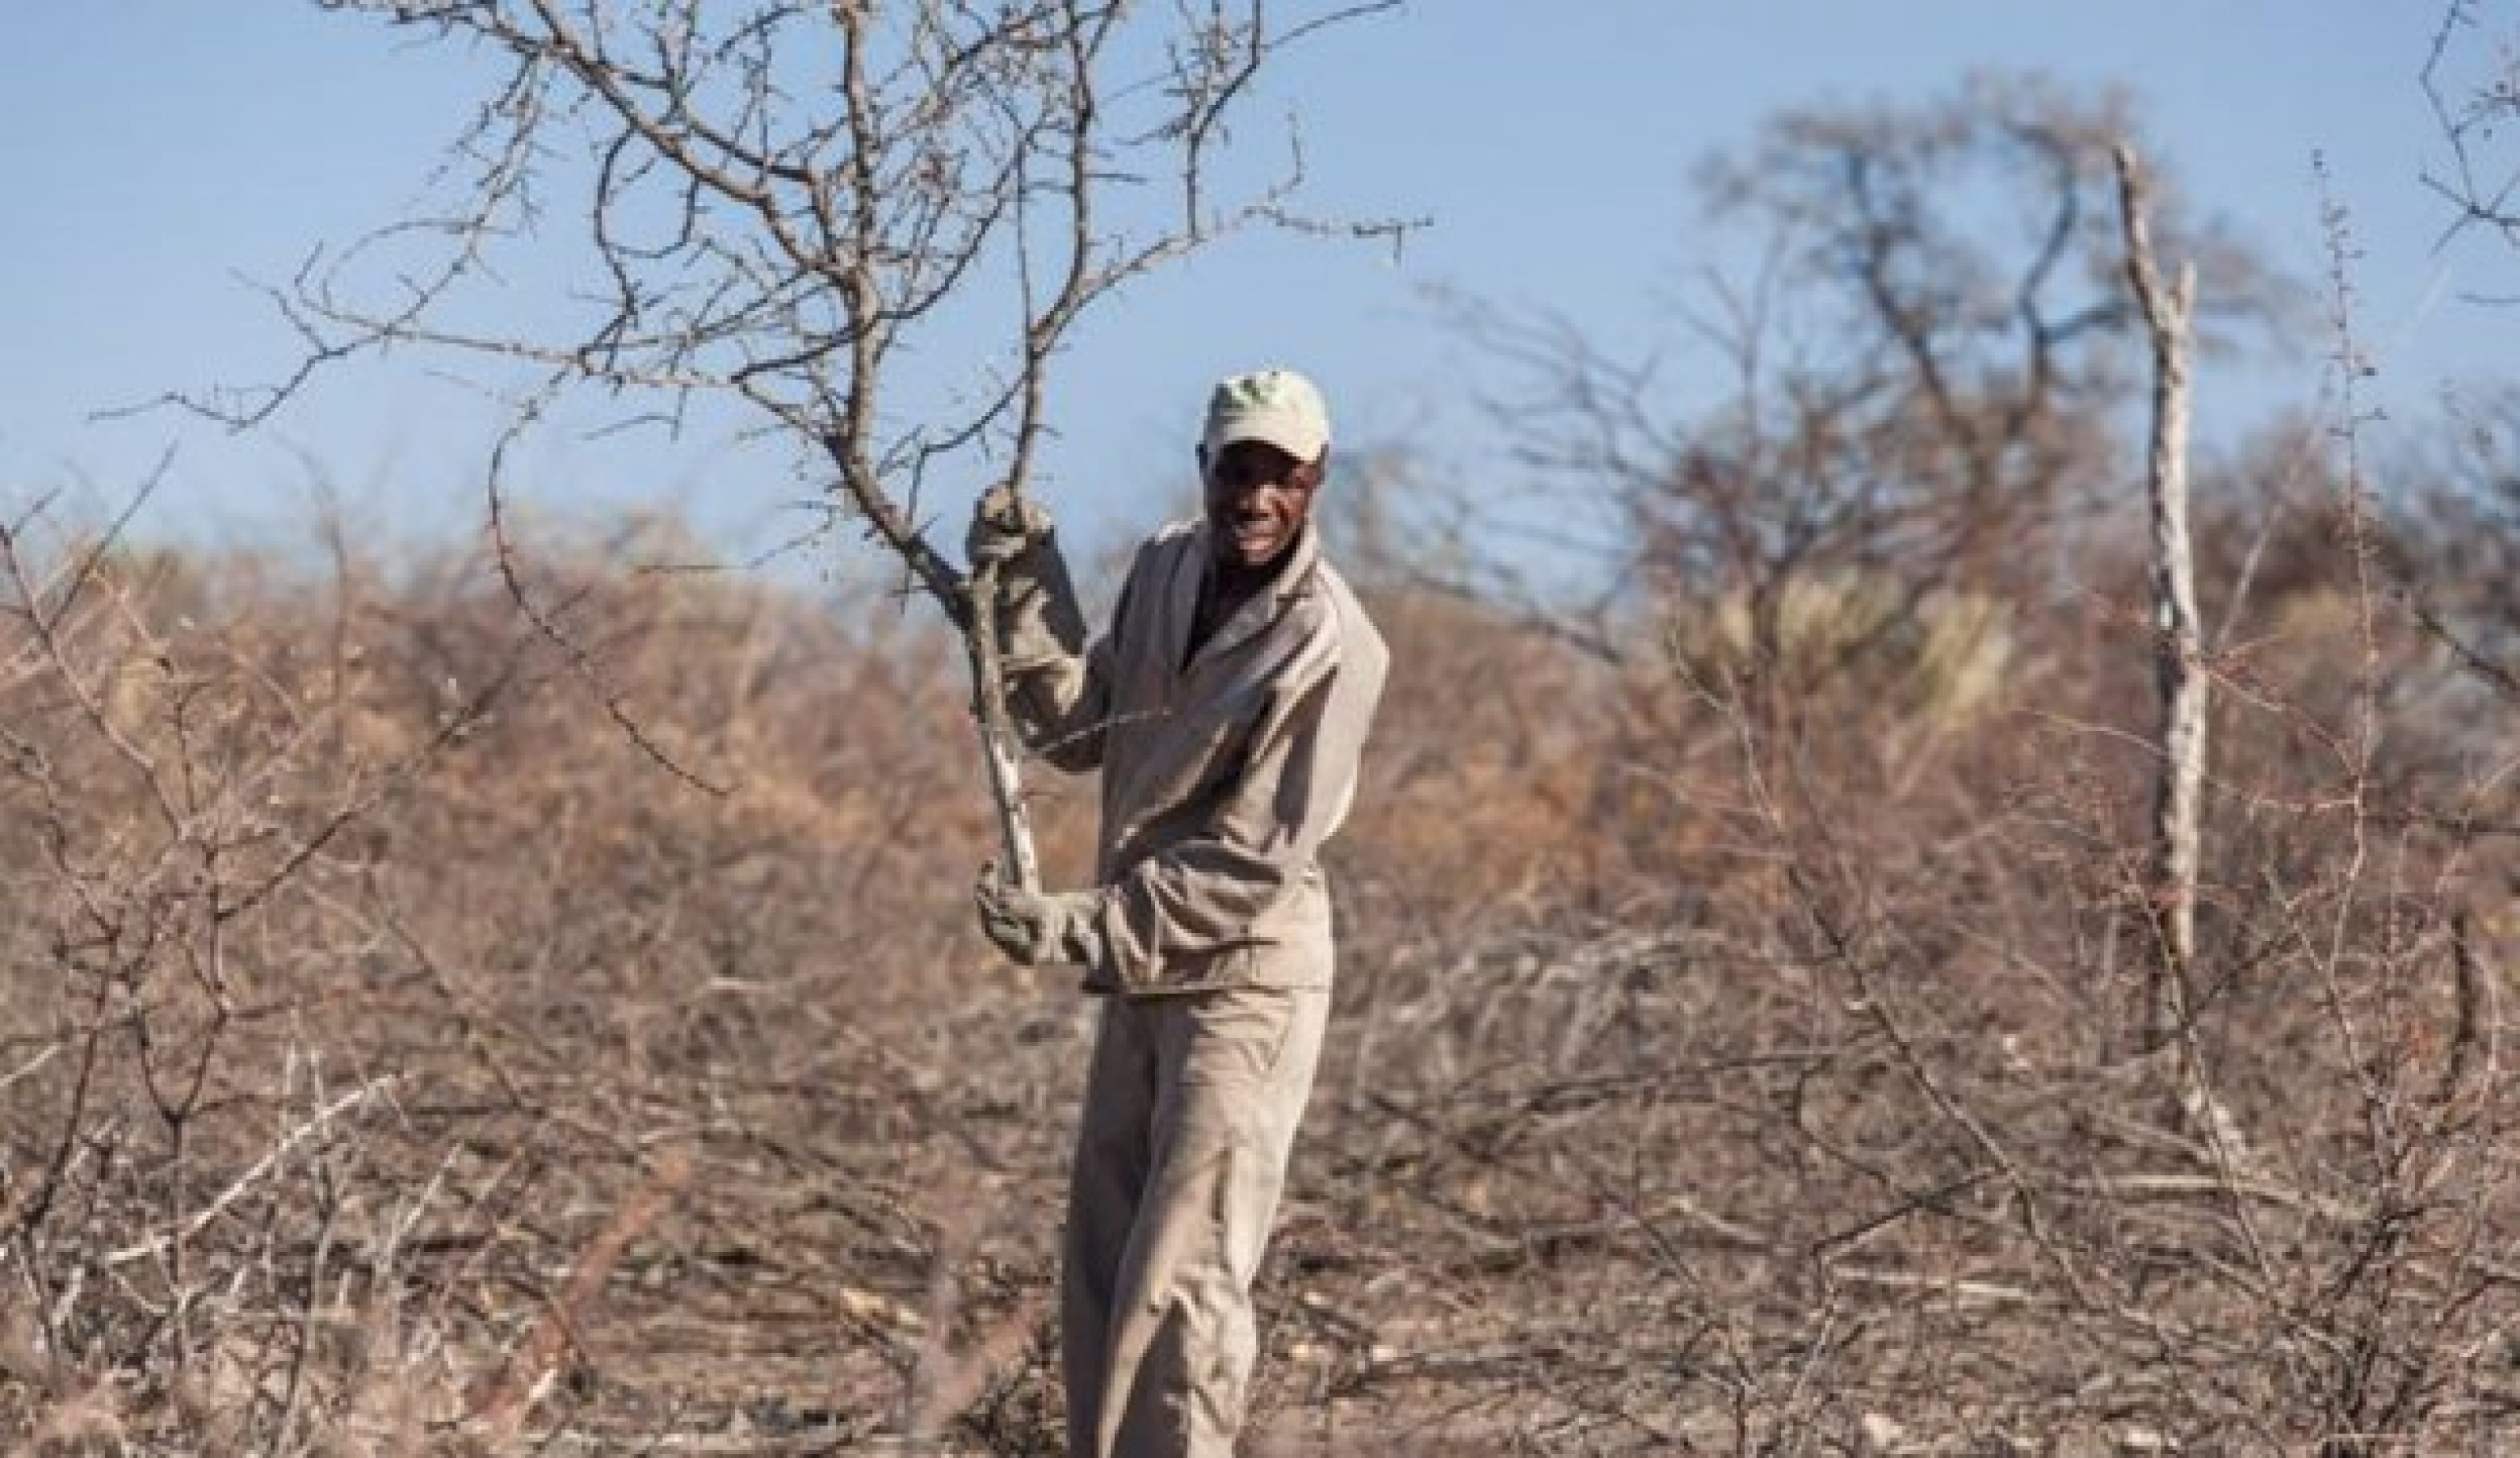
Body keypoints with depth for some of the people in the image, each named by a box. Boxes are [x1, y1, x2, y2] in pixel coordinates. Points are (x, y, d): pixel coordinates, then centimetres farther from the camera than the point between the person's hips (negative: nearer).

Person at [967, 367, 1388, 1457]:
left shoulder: (1330, 648, -20)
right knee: (1098, 1269, 14)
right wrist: (1028, 596, -9)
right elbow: (1078, 733, 3)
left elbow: (1251, 861, -21)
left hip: (1245, 983, -8)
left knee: (1181, 1280, -7)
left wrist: (1077, 928, -22)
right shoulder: (1165, 567, 2)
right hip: (1140, 971, 8)